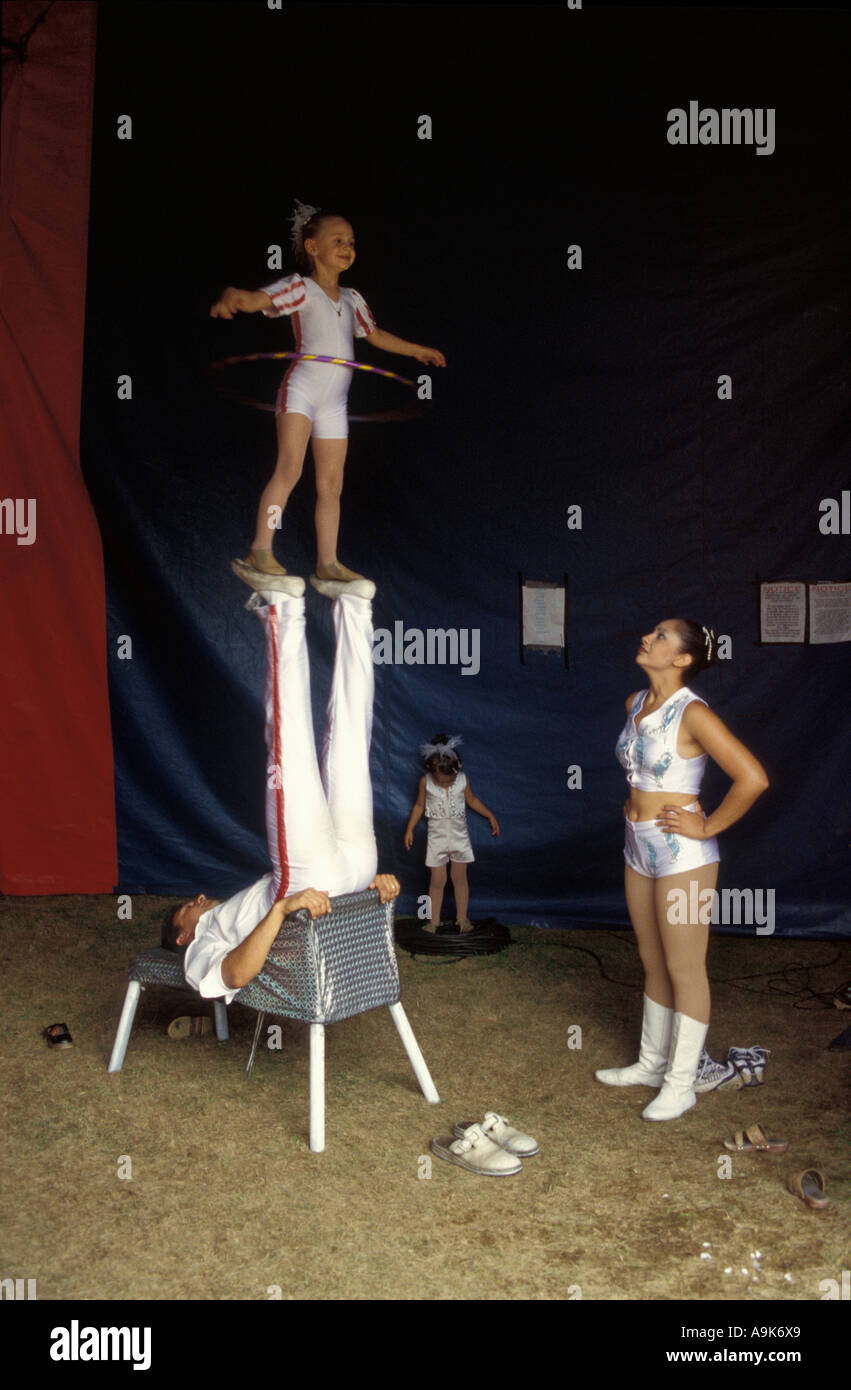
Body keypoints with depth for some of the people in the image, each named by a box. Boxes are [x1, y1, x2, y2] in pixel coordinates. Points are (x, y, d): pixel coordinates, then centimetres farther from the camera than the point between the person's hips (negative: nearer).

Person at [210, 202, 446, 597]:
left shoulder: (352, 299, 18)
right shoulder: (301, 288, -3)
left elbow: (375, 335, 35)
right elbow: (257, 298, -20)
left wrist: (418, 350, 43)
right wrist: (231, 297, -43)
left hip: (334, 402, 7)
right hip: (301, 389, -7)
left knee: (331, 485, 7)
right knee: (290, 467, -22)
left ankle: (327, 564, 14)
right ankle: (260, 552, -23)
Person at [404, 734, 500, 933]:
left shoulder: (463, 779, -6)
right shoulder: (425, 782, -9)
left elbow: (471, 800, 10)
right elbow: (419, 806, 3)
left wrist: (490, 816, 11)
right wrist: (410, 829, 0)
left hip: (459, 836, 1)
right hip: (437, 837, -1)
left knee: (460, 878, 8)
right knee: (437, 881, 1)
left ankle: (462, 918, 20)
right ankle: (434, 920, 11)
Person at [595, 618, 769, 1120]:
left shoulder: (692, 714, -18)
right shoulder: (635, 703, 6)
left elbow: (753, 778, -25)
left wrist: (708, 827, -17)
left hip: (682, 854, -8)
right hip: (640, 850, 8)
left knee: (685, 970, 4)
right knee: (654, 964, 19)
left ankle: (681, 1085, 16)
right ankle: (652, 1063, 34)